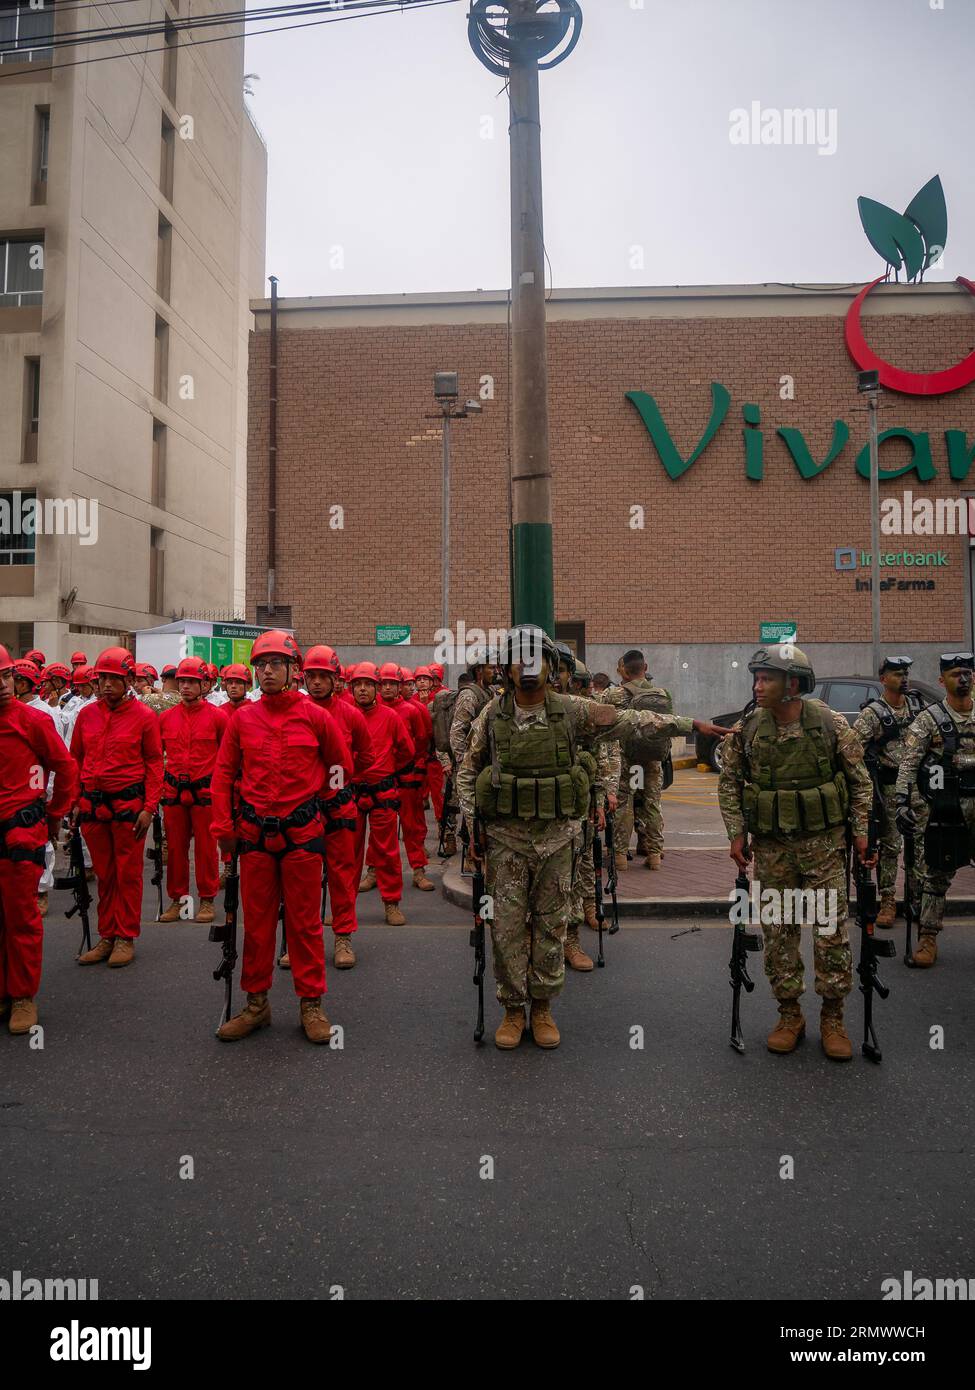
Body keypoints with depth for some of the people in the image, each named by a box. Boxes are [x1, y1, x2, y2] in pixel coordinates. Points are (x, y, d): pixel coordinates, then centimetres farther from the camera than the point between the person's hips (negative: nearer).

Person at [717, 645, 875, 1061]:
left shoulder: (831, 724, -8)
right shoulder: (746, 729, -4)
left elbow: (860, 781, 1)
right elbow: (729, 784, 5)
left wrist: (860, 832, -2)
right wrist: (736, 833, -1)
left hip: (824, 841, -2)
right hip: (771, 845, 2)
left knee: (831, 928, 1)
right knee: (777, 929, 8)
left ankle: (833, 1018, 18)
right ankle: (789, 1015, 23)